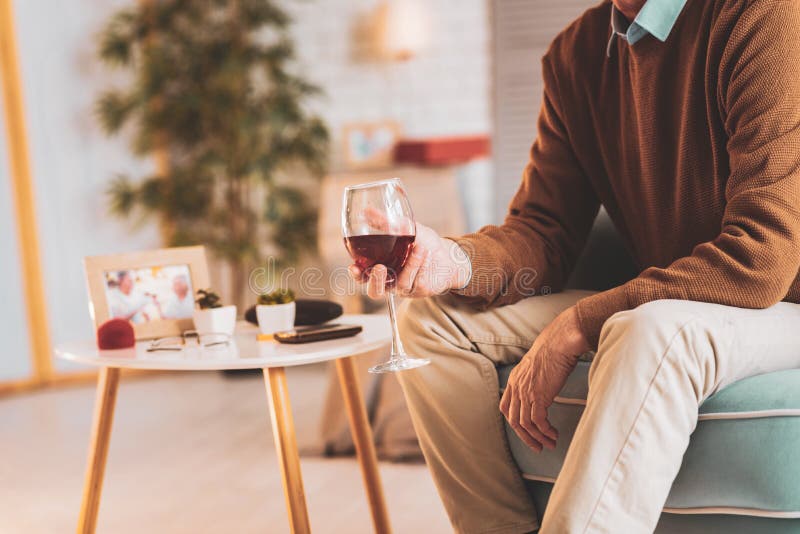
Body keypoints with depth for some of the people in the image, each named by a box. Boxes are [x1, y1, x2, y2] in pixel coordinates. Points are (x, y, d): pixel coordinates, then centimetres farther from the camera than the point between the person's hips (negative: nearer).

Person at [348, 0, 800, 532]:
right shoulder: (576, 53, 3)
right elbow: (543, 232, 3)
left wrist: (574, 328, -25)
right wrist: (458, 261, -20)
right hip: (656, 306, 7)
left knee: (650, 331, -39)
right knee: (435, 315, -4)